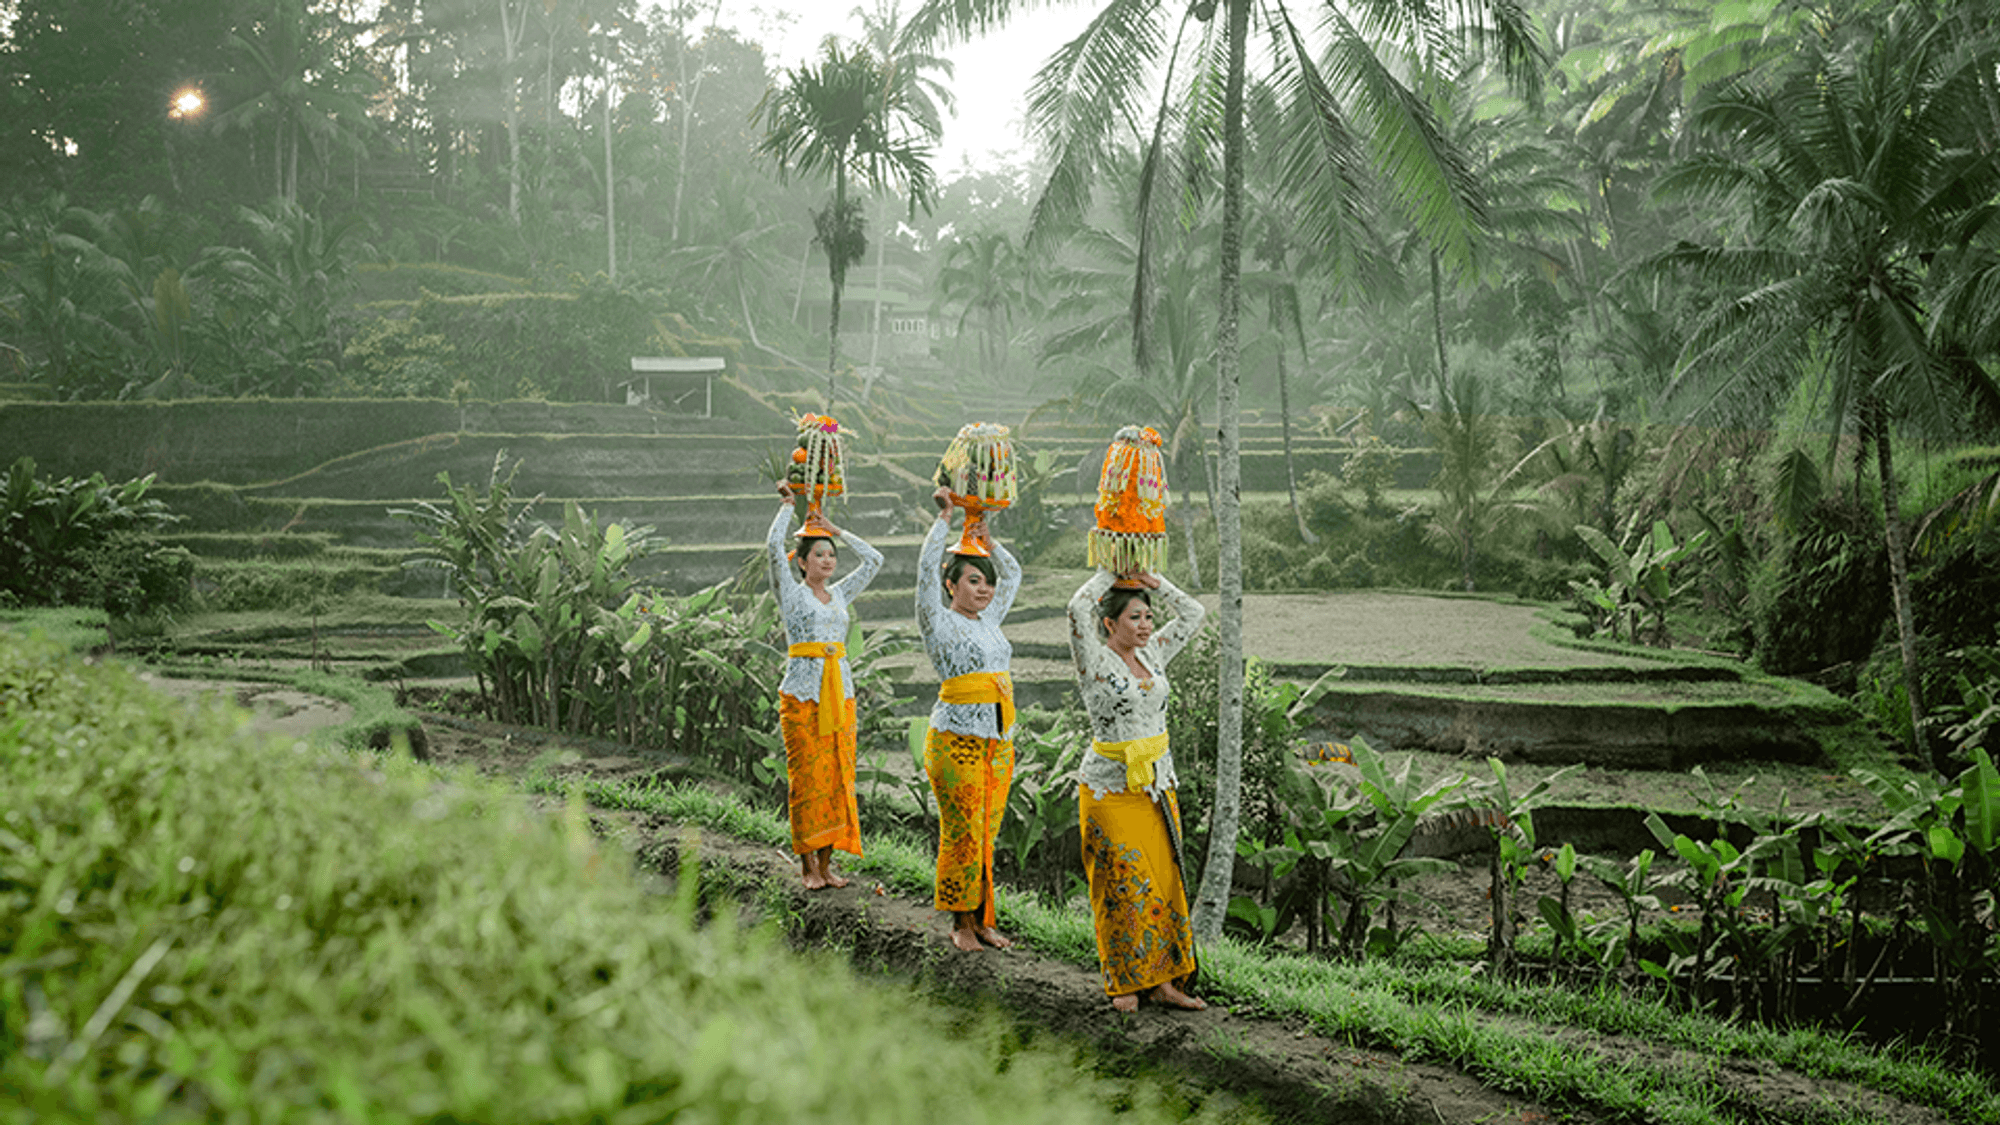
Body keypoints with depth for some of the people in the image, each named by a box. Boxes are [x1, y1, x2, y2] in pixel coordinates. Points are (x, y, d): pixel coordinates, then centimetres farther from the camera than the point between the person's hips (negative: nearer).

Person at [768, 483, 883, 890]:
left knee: (837, 776, 4)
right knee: (806, 777, -4)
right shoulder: (792, 594, 0)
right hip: (802, 693, -5)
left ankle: (826, 863, 10)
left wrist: (836, 530, 14)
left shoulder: (839, 594, 15)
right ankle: (808, 865, 2)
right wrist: (788, 505, -1)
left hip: (840, 692, 5)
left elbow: (874, 559, 17)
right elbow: (774, 547, -12)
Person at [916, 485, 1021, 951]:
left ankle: (982, 919, 15)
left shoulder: (988, 621, 15)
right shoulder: (939, 621, -3)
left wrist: (986, 538, 15)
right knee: (961, 833, -4)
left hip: (999, 741, 7)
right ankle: (961, 922, 5)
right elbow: (926, 569, -16)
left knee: (987, 833, 9)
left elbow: (1013, 574, 27)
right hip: (957, 738, -7)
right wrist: (945, 518, -12)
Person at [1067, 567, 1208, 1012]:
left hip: (1157, 786, 6)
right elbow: (1079, 609, -26)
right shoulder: (1096, 663, -10)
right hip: (1110, 789, -6)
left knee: (1164, 880, 6)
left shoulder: (1153, 655, 8)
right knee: (1123, 885, -2)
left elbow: (1192, 614, 15)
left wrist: (1155, 583, 3)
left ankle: (1163, 980, 13)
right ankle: (1122, 983, 9)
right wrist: (1110, 573, -11)